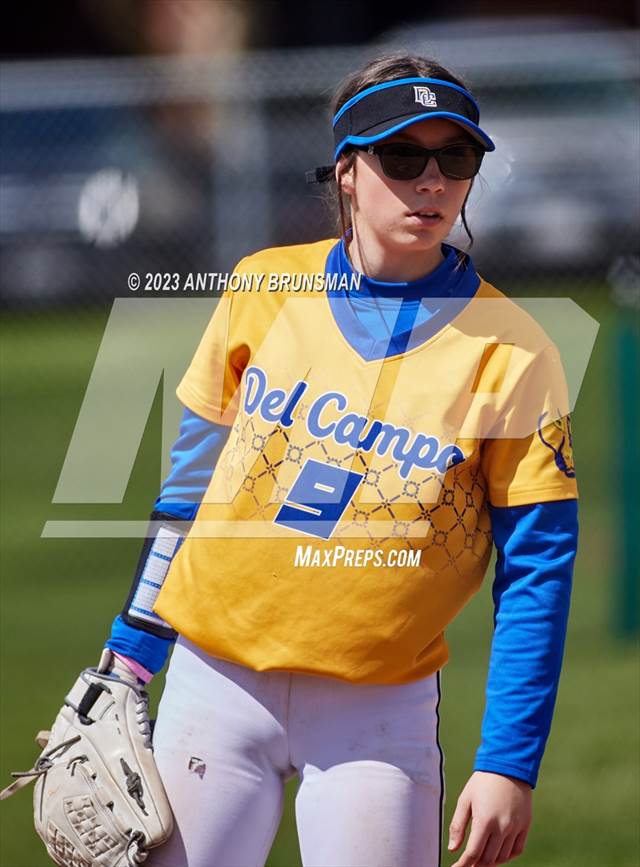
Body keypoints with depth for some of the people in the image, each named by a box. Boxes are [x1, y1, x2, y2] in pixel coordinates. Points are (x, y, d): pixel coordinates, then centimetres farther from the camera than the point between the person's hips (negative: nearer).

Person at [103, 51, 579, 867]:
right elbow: (191, 477, 12)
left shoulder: (511, 350, -7)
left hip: (380, 706, -2)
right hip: (215, 678, 2)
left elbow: (537, 571, -7)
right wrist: (132, 650, 11)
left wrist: (509, 764, -13)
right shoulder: (262, 288, 2)